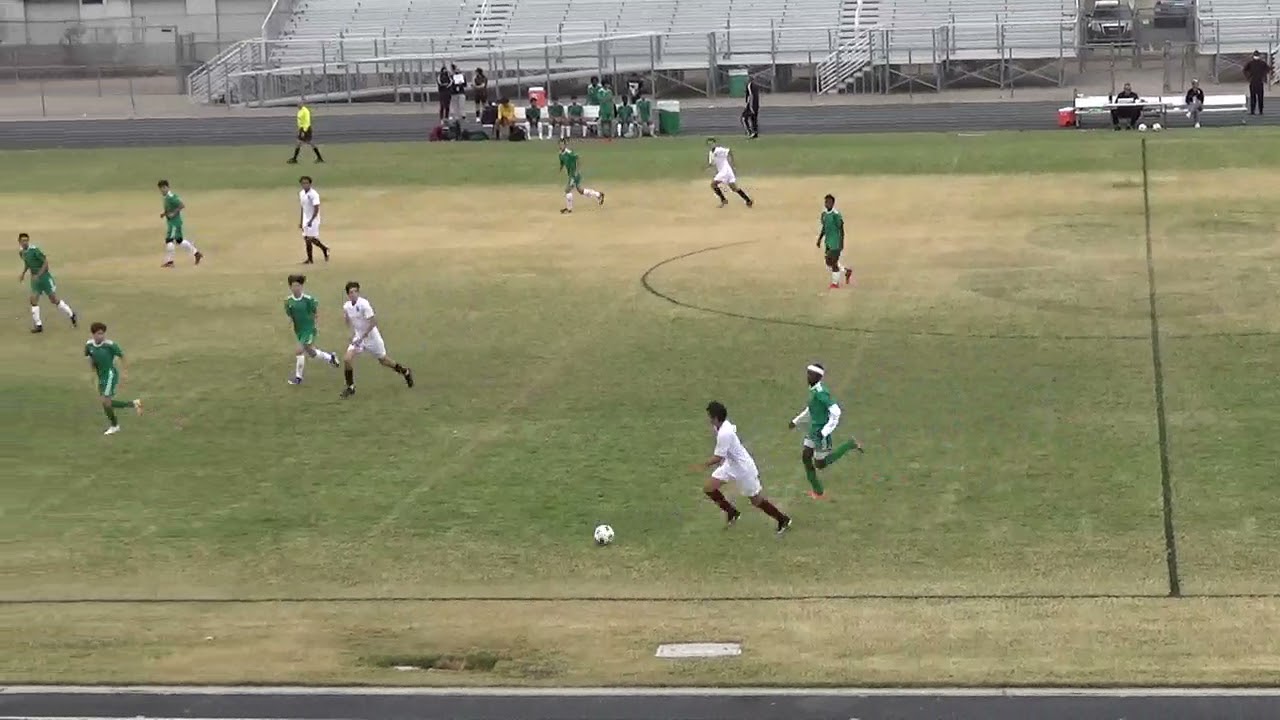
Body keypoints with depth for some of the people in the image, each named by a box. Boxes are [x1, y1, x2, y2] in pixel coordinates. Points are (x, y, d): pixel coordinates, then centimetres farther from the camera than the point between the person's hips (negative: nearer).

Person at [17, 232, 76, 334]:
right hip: (35, 278, 6)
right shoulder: (21, 252, 3)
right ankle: (38, 325, 0)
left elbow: (46, 262, -18)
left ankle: (72, 315, 19)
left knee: (54, 299, 1)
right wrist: (23, 273, 12)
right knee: (34, 299, -6)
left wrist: (38, 275, -22)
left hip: (44, 276, -6)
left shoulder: (34, 250, -19)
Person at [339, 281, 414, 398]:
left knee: (383, 360, 11)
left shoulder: (364, 304, -24)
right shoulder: (346, 306, -4)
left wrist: (362, 337, -26)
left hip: (371, 337, -5)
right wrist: (353, 333, 8)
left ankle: (406, 372, 37)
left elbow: (373, 322, -25)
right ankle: (350, 387, 3)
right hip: (358, 337, 5)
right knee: (347, 359, -12)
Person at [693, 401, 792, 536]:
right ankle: (732, 513, 23)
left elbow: (718, 458, -28)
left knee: (756, 500, 5)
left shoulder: (724, 434, -34)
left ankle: (783, 520, 24)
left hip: (743, 468, -9)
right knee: (708, 488, 5)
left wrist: (704, 466, -12)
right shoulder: (724, 425, -6)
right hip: (731, 465, 9)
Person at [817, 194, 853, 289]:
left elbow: (841, 229, -14)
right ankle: (846, 271, 30)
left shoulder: (836, 215, -15)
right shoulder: (824, 214, 8)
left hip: (836, 243, -8)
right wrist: (820, 239, 13)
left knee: (834, 262, -5)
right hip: (828, 242, 8)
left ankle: (835, 283, 7)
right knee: (828, 263, 11)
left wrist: (841, 243, -16)